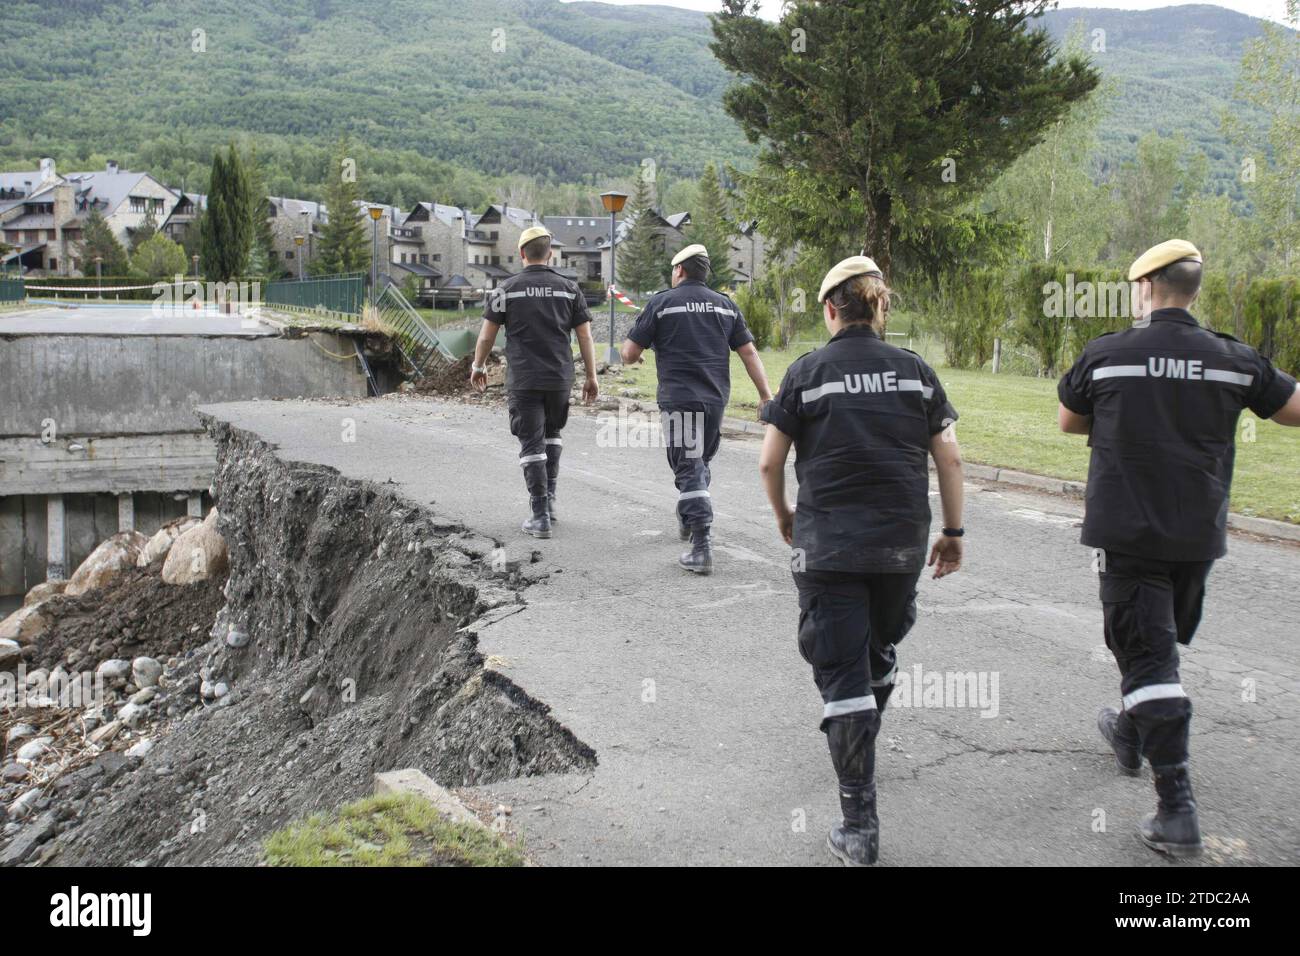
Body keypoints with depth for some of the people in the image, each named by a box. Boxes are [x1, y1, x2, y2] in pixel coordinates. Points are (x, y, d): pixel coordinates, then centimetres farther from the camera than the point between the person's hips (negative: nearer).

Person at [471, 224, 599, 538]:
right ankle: (548, 498, 19)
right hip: (560, 378, 2)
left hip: (523, 380, -2)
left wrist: (478, 367, 18)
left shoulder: (507, 289, -1)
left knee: (532, 444, 1)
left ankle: (541, 517, -3)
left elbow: (487, 335, 2)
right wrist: (591, 377, 9)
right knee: (553, 432, 25)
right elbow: (585, 336, 1)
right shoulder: (569, 288, 3)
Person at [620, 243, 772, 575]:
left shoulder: (661, 303, -2)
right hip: (716, 398, 5)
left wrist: (630, 353, 21)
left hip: (679, 398, -5)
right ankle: (688, 522, 41)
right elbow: (749, 353, 7)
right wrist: (766, 396, 8)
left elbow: (629, 354, -3)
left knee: (689, 470, -5)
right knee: (701, 462, 22)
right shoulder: (725, 305, 10)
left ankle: (701, 549, -13)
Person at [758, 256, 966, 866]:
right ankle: (859, 749, 47)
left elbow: (769, 461, -3)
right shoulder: (914, 370, 4)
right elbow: (950, 458, 2)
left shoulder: (808, 371, -3)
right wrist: (953, 530, 11)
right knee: (880, 652, 24)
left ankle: (860, 827, -1)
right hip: (902, 541, 3)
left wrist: (783, 516, 14)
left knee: (842, 672, 0)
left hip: (828, 544, -3)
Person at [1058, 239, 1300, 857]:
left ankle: (1177, 809, -10)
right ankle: (1130, 735, 46)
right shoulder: (1233, 359, -2)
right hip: (1198, 534, 4)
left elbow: (1068, 422, 7)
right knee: (1161, 641, 24)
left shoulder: (1106, 354, -8)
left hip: (1127, 529, -4)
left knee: (1147, 653, -4)